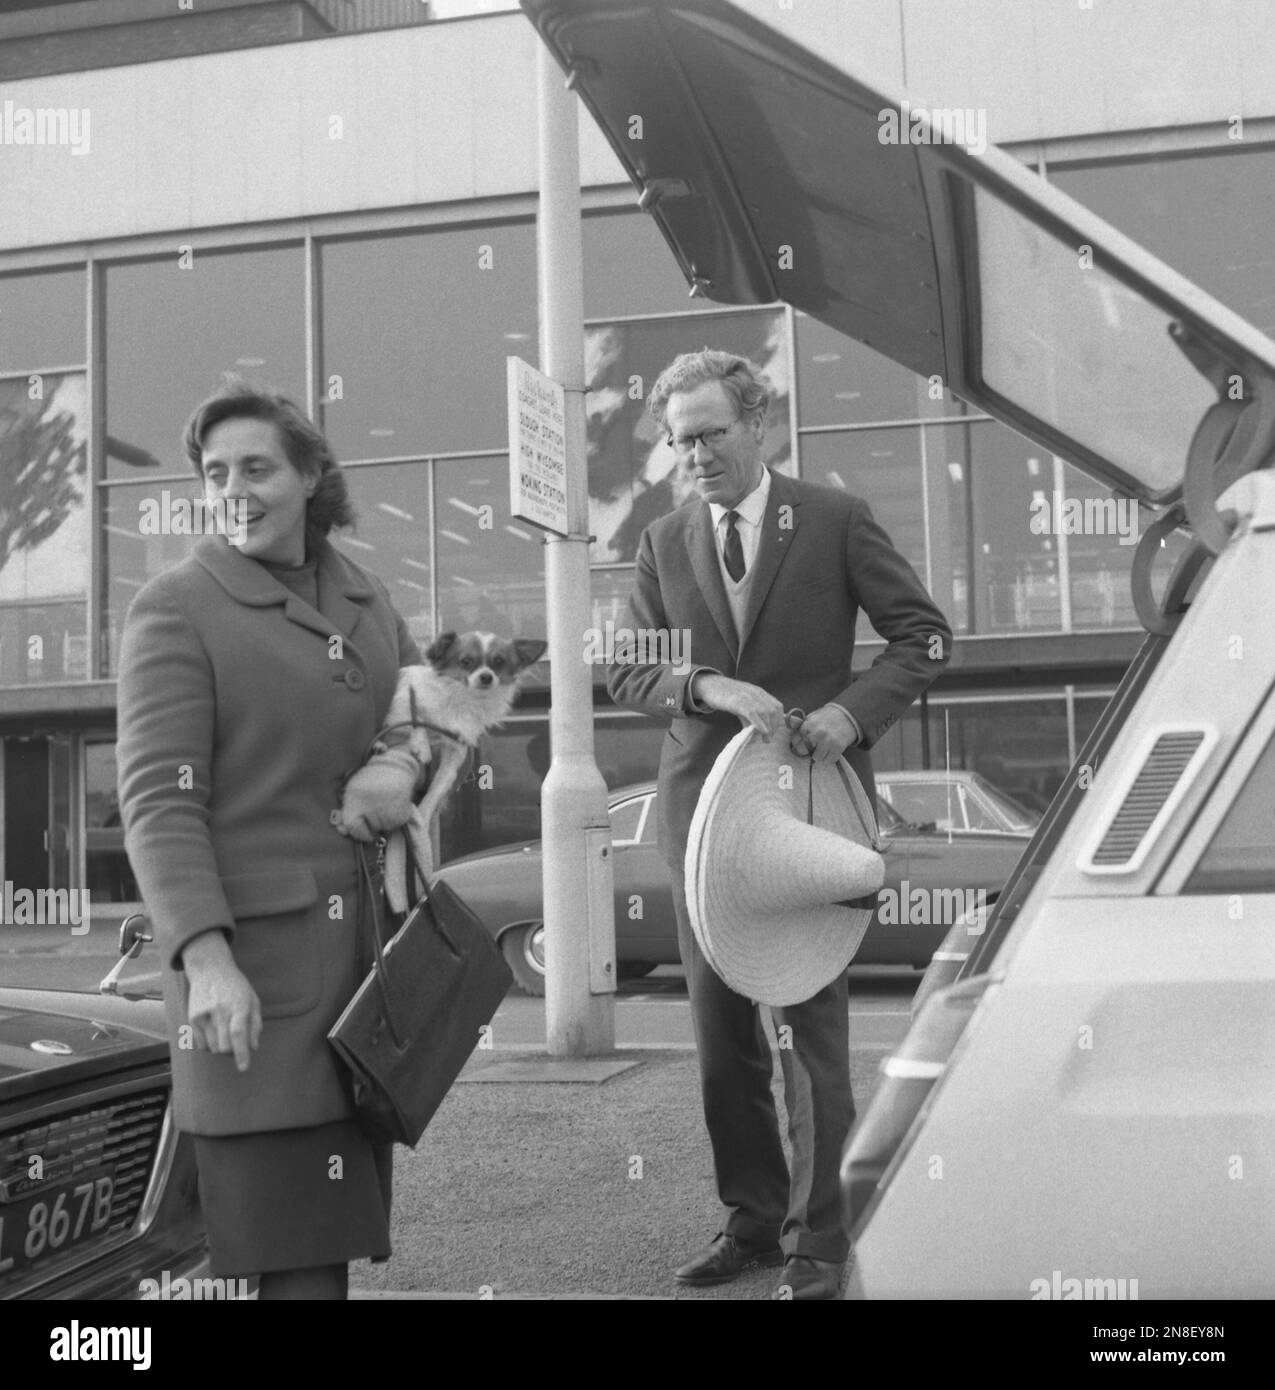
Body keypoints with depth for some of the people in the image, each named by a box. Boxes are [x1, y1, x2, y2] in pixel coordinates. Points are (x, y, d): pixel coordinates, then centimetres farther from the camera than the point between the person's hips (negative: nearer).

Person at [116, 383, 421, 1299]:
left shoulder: (366, 600, 11)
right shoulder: (177, 610, -7)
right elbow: (159, 801, -15)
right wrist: (205, 958, -26)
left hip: (362, 940, 6)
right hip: (248, 945, -6)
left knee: (335, 1203, 11)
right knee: (285, 1217, -5)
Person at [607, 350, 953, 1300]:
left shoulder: (836, 521, 0)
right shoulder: (664, 544, 9)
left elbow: (925, 636, 1)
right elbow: (627, 672, 5)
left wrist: (855, 709, -15)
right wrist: (710, 688, -15)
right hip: (703, 796, 4)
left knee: (813, 1026, 0)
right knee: (720, 1031, 9)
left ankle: (818, 1241, 11)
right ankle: (753, 1220, 24)